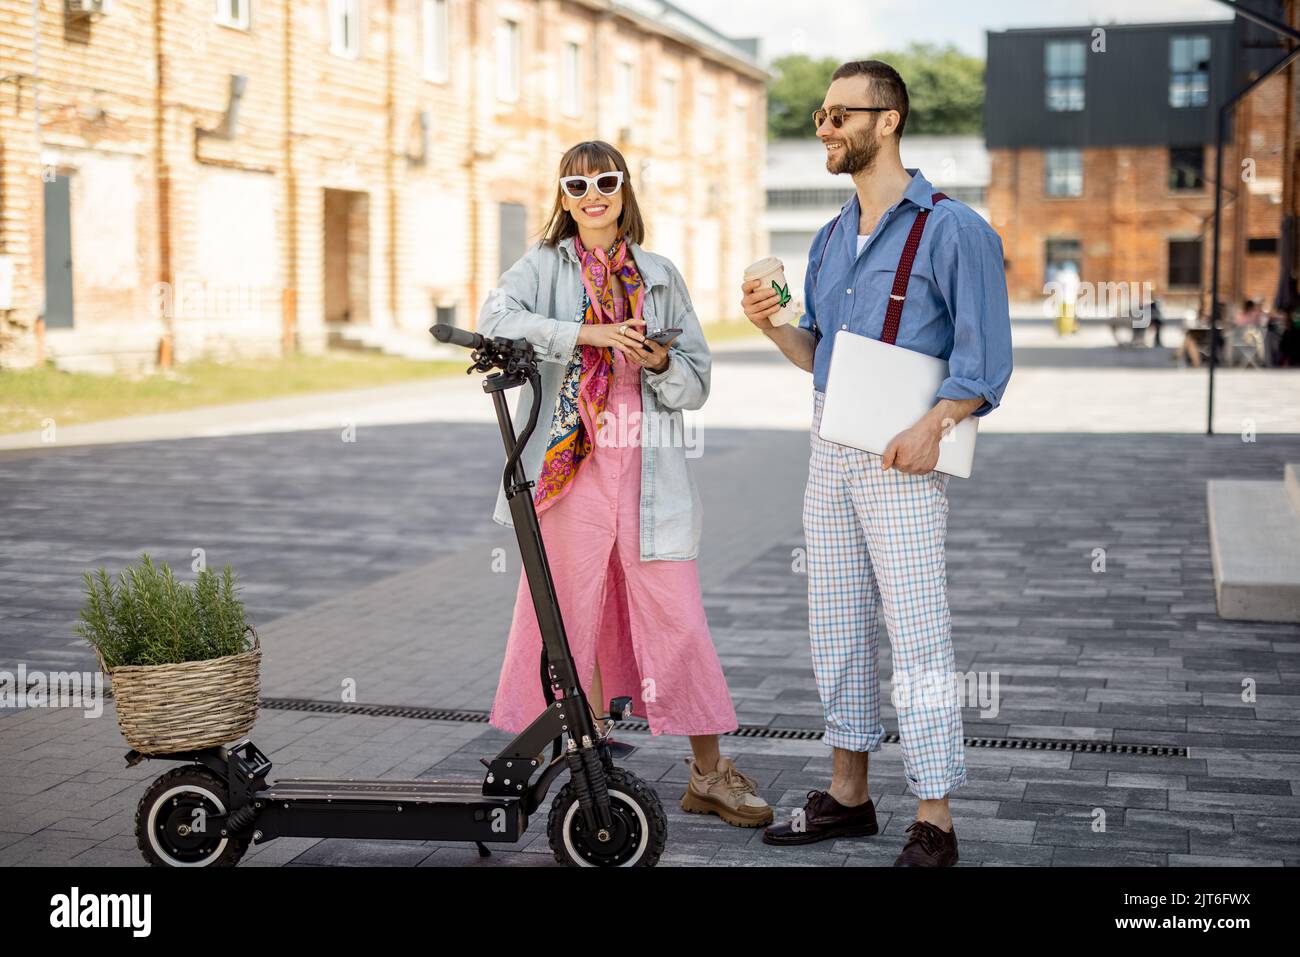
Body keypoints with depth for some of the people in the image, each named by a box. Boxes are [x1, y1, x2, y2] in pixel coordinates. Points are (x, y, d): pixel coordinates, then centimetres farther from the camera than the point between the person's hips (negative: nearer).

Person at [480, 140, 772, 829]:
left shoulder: (661, 277, 14)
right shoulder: (545, 267, 7)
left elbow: (697, 384, 12)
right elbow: (495, 318, -15)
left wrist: (660, 363, -10)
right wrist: (590, 335, -21)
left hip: (649, 471, 1)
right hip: (573, 467, -1)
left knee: (677, 618, -1)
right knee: (576, 617, 4)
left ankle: (708, 773, 8)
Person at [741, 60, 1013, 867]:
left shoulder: (953, 231, -7)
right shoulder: (832, 239, 15)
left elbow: (987, 357, -11)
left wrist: (932, 427, -24)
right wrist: (774, 324, 1)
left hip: (903, 456, -8)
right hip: (830, 449, 8)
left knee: (918, 635, -7)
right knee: (839, 628, 12)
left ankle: (934, 825, -1)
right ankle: (849, 796, 24)